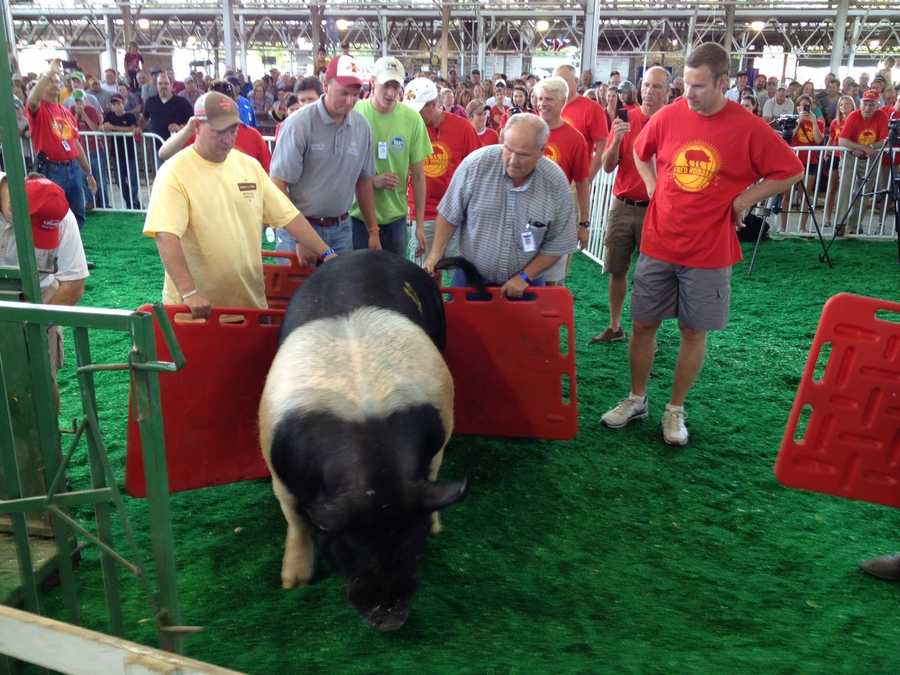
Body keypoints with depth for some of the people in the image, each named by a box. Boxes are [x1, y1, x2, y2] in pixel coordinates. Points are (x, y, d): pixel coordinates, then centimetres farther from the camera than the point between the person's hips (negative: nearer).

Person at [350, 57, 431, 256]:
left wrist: (420, 224, 2)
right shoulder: (354, 113, -7)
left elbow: (418, 175, 2)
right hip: (358, 215, -1)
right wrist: (371, 180, -18)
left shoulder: (412, 119, -2)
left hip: (395, 216, 2)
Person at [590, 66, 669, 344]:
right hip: (622, 206, 3)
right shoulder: (626, 119, 3)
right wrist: (617, 139, -16)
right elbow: (607, 166, 0)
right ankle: (614, 327, 25)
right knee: (617, 270, 11)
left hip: (654, 209, -2)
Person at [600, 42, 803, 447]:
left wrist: (744, 199, -7)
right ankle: (636, 400, 27)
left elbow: (791, 172, -1)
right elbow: (640, 151, 18)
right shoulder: (668, 116, -2)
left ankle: (675, 410, 23)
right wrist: (653, 186, 6)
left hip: (709, 253, -2)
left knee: (693, 332, 7)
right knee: (643, 324, 9)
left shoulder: (748, 128, -10)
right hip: (658, 245, 3)